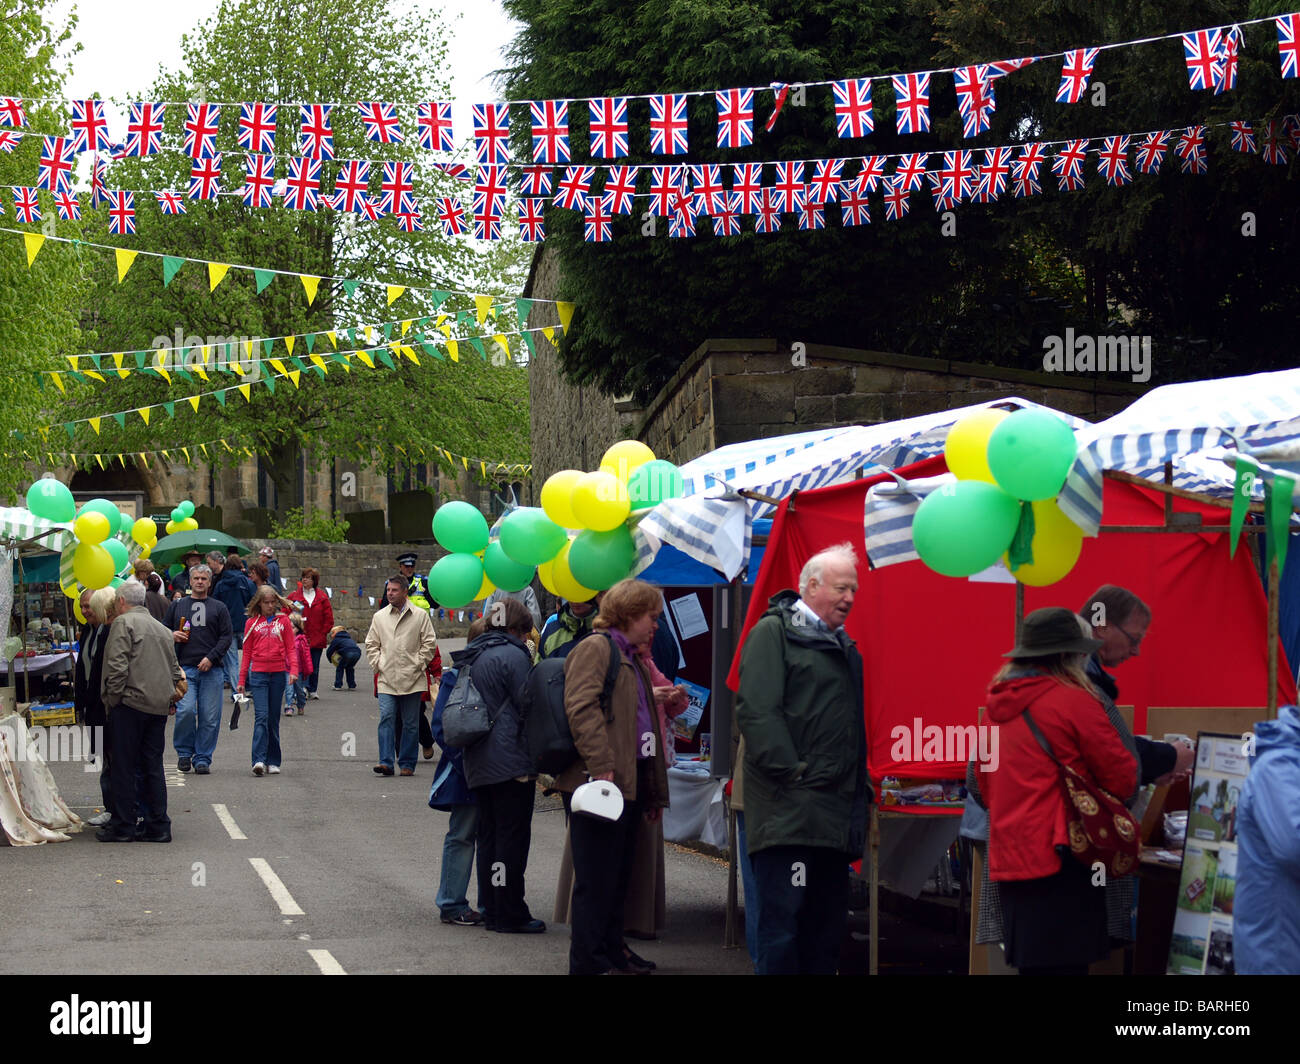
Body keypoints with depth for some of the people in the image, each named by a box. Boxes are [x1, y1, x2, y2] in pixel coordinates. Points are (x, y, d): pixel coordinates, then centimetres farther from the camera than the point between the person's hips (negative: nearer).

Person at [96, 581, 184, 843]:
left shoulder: (123, 623, -5)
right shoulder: (162, 629, 19)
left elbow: (117, 666, -15)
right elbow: (175, 671, 19)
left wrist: (112, 699, -8)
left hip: (131, 703, -7)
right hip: (159, 706, 7)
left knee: (123, 766, -1)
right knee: (153, 766, 10)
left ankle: (122, 825, 1)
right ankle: (158, 826, 9)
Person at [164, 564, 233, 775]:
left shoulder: (219, 608, 12)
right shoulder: (177, 606, 15)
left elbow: (227, 637, 5)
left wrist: (211, 657, -8)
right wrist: (172, 635, -3)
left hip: (211, 670, 0)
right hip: (185, 668, 0)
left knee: (209, 716, -1)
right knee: (185, 710, -14)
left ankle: (203, 758, 8)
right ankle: (184, 752, 6)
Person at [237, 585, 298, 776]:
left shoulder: (283, 621, 8)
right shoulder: (251, 623, 7)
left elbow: (290, 648, 6)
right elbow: (246, 652, 10)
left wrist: (293, 670, -8)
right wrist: (242, 680, 7)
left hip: (278, 674, 1)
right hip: (258, 674, -1)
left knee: (274, 719, 8)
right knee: (261, 716, -12)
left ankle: (273, 762, 14)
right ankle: (259, 760, -19)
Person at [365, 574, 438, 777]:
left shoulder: (420, 615, 3)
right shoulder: (379, 617, 11)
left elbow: (430, 644, 3)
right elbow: (371, 644, 16)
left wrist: (418, 665, -4)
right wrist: (377, 664, 3)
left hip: (412, 680, -1)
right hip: (386, 679, 2)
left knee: (410, 723, 3)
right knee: (386, 718, -11)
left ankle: (407, 764, 10)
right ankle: (386, 762, -13)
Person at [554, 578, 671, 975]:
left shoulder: (632, 659, 24)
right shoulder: (595, 648, -7)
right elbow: (582, 708, -19)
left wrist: (655, 791, 25)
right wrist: (601, 767, -26)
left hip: (629, 785, 9)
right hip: (600, 783, -9)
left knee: (618, 877, 16)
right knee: (596, 880, -6)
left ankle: (612, 950, 26)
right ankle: (588, 962, -3)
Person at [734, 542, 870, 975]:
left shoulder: (844, 646, 21)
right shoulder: (773, 631, -4)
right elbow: (756, 709, -14)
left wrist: (857, 788, 17)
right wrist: (790, 771, -19)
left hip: (835, 808, 8)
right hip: (788, 808, -8)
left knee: (828, 921, 11)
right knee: (782, 921, -9)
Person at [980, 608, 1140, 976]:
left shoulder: (1000, 703, 12)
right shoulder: (1073, 700, -10)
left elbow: (984, 784, 21)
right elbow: (1123, 778, -4)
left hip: (1007, 858, 8)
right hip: (1059, 859, -8)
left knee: (1033, 965, 13)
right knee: (1063, 965, -7)